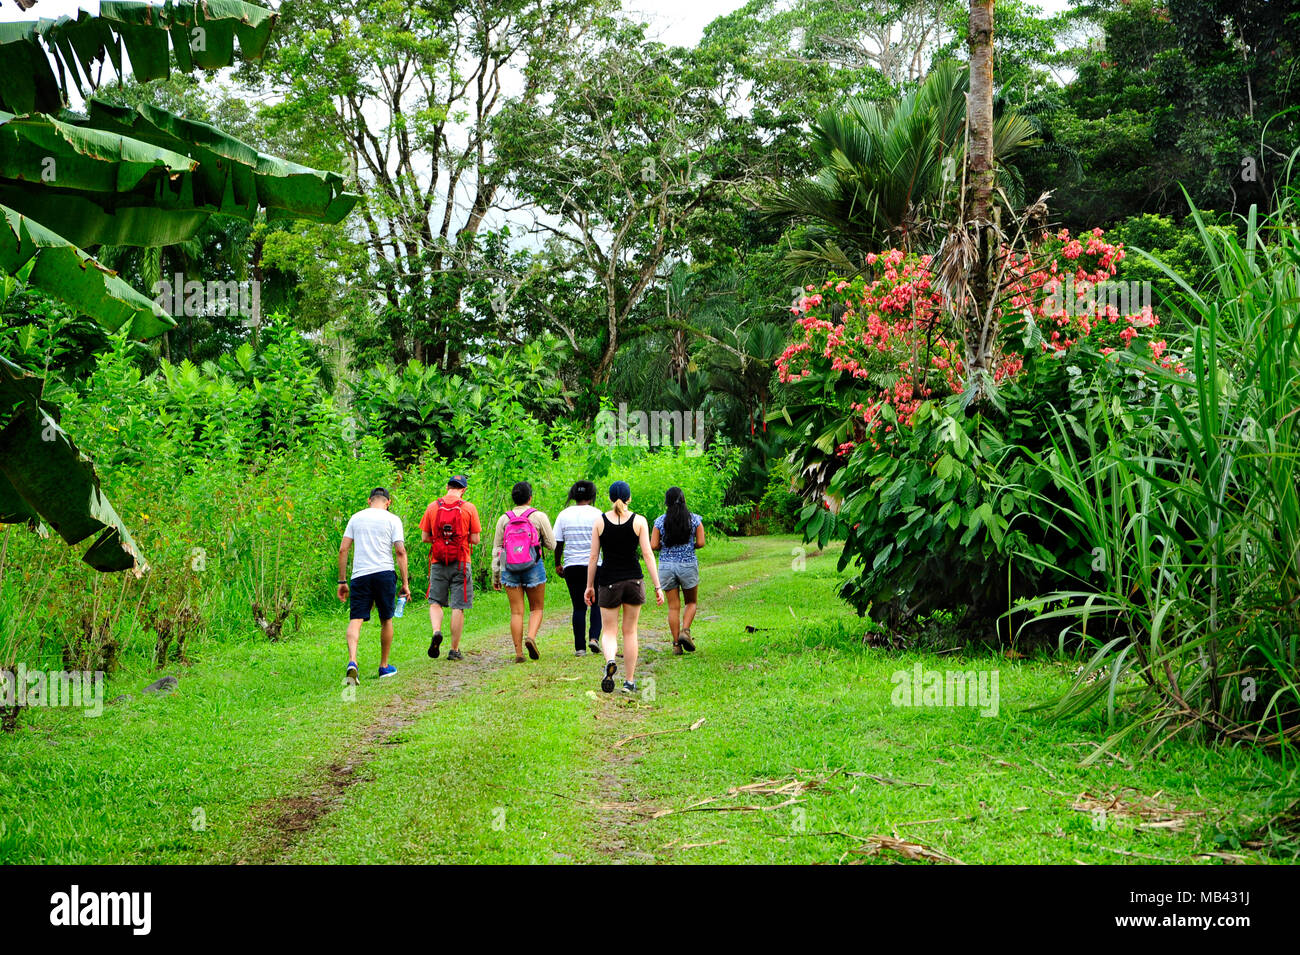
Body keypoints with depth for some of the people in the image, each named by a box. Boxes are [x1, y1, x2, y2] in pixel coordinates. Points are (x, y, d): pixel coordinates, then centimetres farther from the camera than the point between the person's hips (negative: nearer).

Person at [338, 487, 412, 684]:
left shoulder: (356, 518, 13)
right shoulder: (392, 520, 5)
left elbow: (342, 550, 8)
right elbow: (400, 552, -3)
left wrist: (342, 581, 13)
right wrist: (405, 583, 1)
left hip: (359, 575, 1)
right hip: (384, 572, -1)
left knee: (355, 620, -4)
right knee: (386, 620, 14)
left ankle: (352, 662, -26)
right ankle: (384, 666, 22)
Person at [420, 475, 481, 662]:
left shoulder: (432, 507, 3)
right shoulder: (469, 508, -3)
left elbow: (425, 537, 5)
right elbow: (475, 539, -3)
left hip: (438, 562, 2)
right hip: (460, 562, -2)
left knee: (435, 602, 13)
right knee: (458, 606, 3)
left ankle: (436, 631, -14)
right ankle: (454, 650, 5)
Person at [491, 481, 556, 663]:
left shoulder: (504, 519, 4)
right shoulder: (539, 517, -3)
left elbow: (496, 550, 6)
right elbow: (552, 545, 1)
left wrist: (495, 576, 11)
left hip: (509, 570, 2)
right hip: (533, 567, -2)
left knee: (516, 612, 4)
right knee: (536, 609, 11)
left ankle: (518, 652, 0)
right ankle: (531, 637, -15)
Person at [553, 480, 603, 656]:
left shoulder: (564, 514, 3)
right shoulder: (596, 514, -4)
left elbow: (558, 543, 4)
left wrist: (558, 564, 15)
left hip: (572, 566, 2)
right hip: (594, 564, -2)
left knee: (578, 607, 6)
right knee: (597, 603, 12)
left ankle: (579, 647, 3)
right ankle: (594, 637, -7)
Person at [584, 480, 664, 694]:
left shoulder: (600, 521, -1)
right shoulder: (638, 521, -2)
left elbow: (593, 556, 0)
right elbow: (647, 554, -6)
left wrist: (589, 586, 9)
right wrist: (657, 586, -3)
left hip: (609, 581, 0)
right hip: (634, 580, 1)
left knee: (608, 630, 7)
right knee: (630, 631, 12)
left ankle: (610, 661, -26)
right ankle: (630, 681, 13)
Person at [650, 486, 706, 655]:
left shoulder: (660, 521, -3)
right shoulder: (695, 519, -3)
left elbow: (653, 546, -6)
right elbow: (700, 543, -6)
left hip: (666, 565, 1)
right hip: (688, 564, -1)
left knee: (673, 606, 6)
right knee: (691, 602, 16)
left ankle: (676, 643, 4)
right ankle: (685, 631, -7)